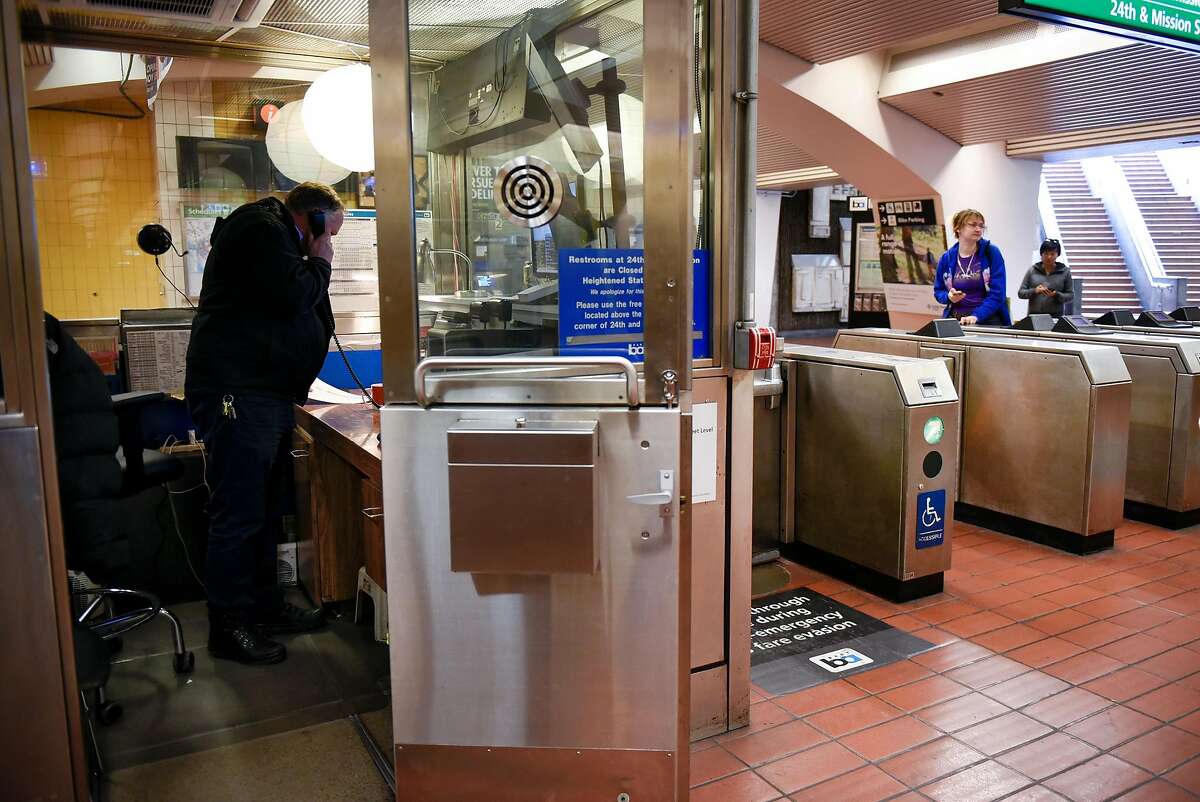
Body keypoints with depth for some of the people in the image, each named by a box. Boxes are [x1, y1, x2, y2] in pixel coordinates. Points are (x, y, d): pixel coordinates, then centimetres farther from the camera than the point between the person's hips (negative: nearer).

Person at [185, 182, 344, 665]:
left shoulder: (277, 235, 24)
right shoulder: (260, 226, -7)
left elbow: (302, 311, 25)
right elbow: (292, 294, -17)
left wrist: (315, 266, 13)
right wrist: (319, 264, -3)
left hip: (268, 394, 11)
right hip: (238, 393, -11)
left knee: (265, 511, 15)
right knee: (239, 514, -7)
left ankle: (263, 605, 26)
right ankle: (227, 626, 2)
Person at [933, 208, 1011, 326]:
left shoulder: (992, 253, -1)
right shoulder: (946, 259, 5)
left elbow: (997, 293, -6)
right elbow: (938, 291, 15)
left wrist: (976, 316, -18)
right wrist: (949, 297, -7)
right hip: (956, 321, 2)